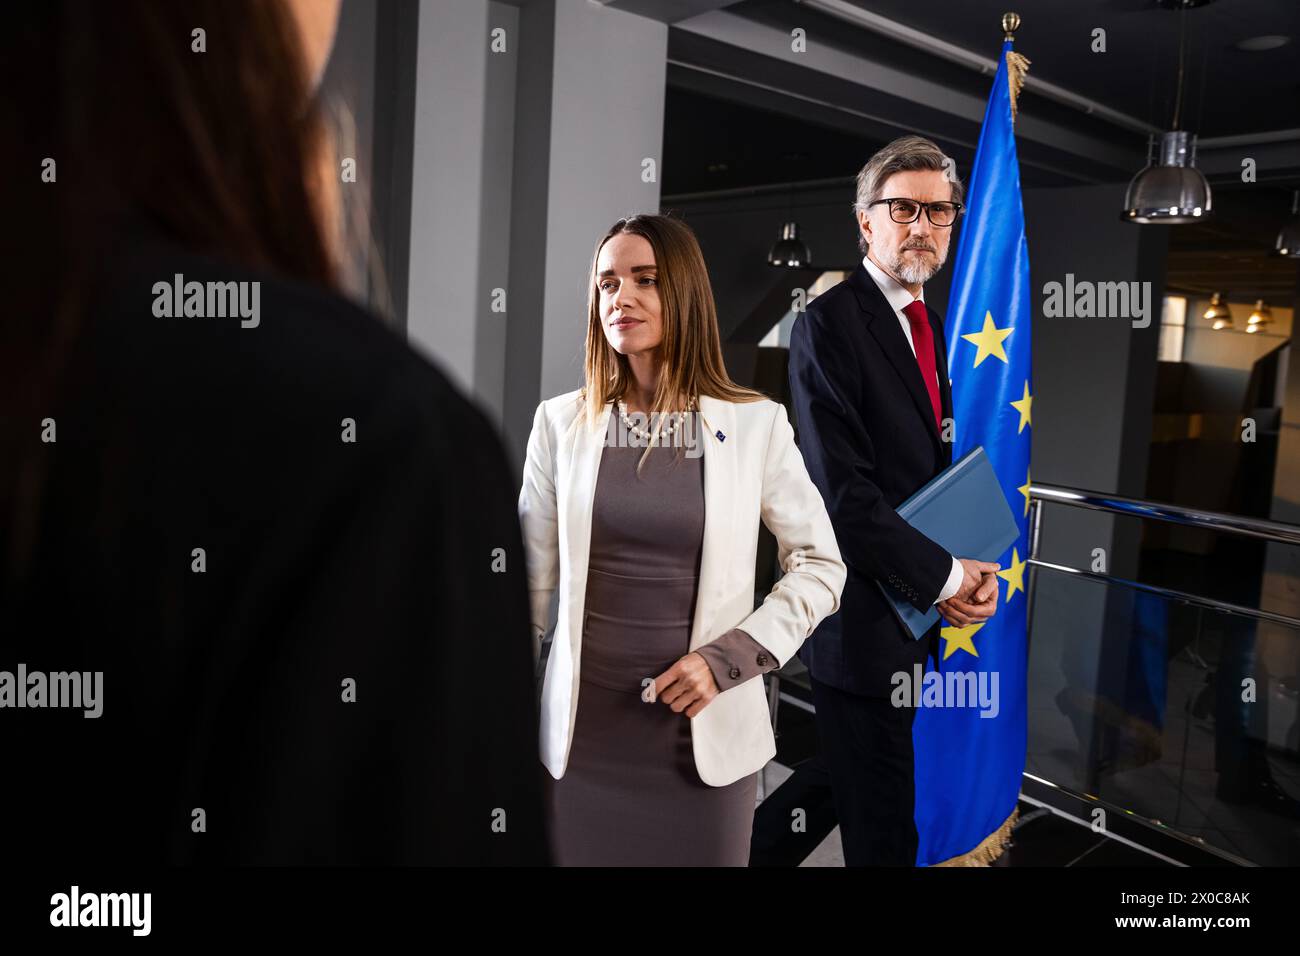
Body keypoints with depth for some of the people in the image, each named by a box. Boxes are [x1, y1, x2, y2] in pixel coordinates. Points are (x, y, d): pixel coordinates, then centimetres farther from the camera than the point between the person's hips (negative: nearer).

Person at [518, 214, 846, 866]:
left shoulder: (755, 424, -5)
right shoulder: (561, 422, -1)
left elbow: (821, 567, 1)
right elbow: (529, 582, 4)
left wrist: (728, 658, -12)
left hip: (705, 736, -1)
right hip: (582, 735, 1)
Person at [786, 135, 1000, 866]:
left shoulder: (930, 324, 13)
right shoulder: (828, 323, -14)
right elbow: (841, 489, -21)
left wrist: (976, 567, -1)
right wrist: (944, 576, -15)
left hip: (920, 605, 8)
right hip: (865, 614, -7)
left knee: (889, 805, 20)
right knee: (882, 829, 6)